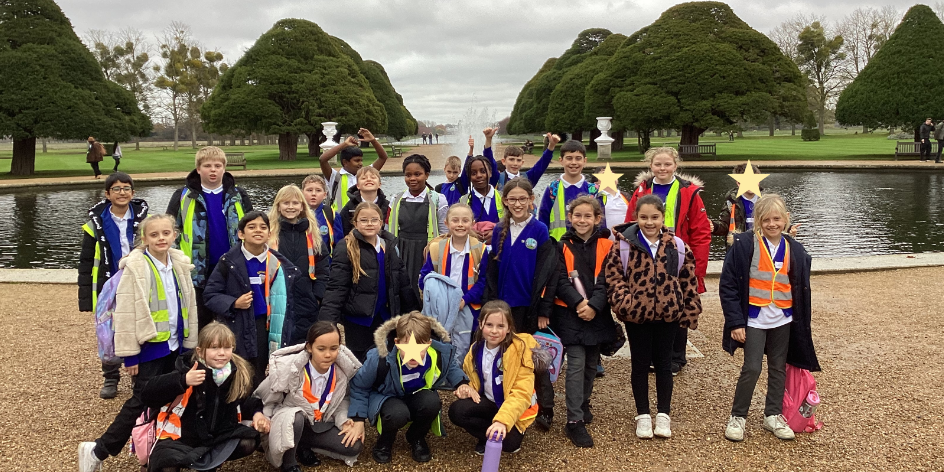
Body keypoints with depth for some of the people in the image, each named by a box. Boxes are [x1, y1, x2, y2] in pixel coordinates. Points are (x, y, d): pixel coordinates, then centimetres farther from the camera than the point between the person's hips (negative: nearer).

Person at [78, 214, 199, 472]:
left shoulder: (180, 264, 6)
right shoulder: (135, 267, -13)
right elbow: (125, 313, -13)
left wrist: (191, 343, 11)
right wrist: (130, 354, -14)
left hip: (175, 345, 6)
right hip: (150, 346, -6)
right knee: (142, 401, -3)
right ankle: (97, 451, 10)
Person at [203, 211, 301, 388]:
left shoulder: (278, 263, 4)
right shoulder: (229, 261, -3)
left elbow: (286, 299, 10)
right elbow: (210, 294, 0)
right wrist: (233, 303, -15)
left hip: (265, 329, 2)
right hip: (236, 330, -2)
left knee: (261, 380, 7)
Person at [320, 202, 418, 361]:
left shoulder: (390, 245, 7)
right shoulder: (346, 248, -10)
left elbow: (402, 282, 12)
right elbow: (336, 287, -15)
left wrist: (411, 311, 11)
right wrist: (328, 322, -23)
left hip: (385, 316, 5)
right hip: (358, 319, -5)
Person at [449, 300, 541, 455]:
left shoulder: (520, 349, -22)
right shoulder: (476, 349, -3)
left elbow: (522, 393, -27)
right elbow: (471, 379, 15)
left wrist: (502, 420, -41)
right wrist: (466, 389, -10)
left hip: (513, 408, -4)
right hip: (488, 402, 5)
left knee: (509, 442, -30)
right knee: (456, 411, -22)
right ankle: (488, 435, -4)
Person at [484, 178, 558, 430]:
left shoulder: (540, 231, -7)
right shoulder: (499, 231, 5)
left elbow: (547, 273, -9)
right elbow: (492, 271, 6)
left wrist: (543, 310, -11)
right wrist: (490, 304, 1)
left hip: (531, 307, -3)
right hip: (505, 306, 3)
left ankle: (545, 410, 16)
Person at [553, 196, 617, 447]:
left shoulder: (605, 246, 2)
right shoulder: (563, 246, 0)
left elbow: (607, 281, -5)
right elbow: (560, 280, -6)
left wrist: (593, 306, -18)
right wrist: (578, 303, -19)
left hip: (597, 313, 2)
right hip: (570, 313, -2)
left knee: (591, 364, 14)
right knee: (576, 365, -9)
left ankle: (583, 404, 36)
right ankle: (574, 421, -6)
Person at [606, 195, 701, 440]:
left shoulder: (677, 246, -1)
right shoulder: (624, 245, -7)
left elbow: (688, 280, 4)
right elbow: (613, 275, -6)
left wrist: (691, 310, 3)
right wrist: (622, 301, -19)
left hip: (668, 314, 1)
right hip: (636, 314, -1)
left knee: (664, 364, 12)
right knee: (640, 364, 10)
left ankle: (664, 414, 26)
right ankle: (642, 415, 24)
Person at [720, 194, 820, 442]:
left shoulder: (794, 249, 3)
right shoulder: (745, 245, -12)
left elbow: (801, 289, 12)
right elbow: (728, 285, -11)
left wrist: (802, 322, 10)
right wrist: (735, 322, -14)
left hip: (783, 321, 5)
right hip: (754, 321, -5)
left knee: (778, 368, 13)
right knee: (752, 369, -5)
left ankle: (773, 415, 28)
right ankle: (737, 417, 12)